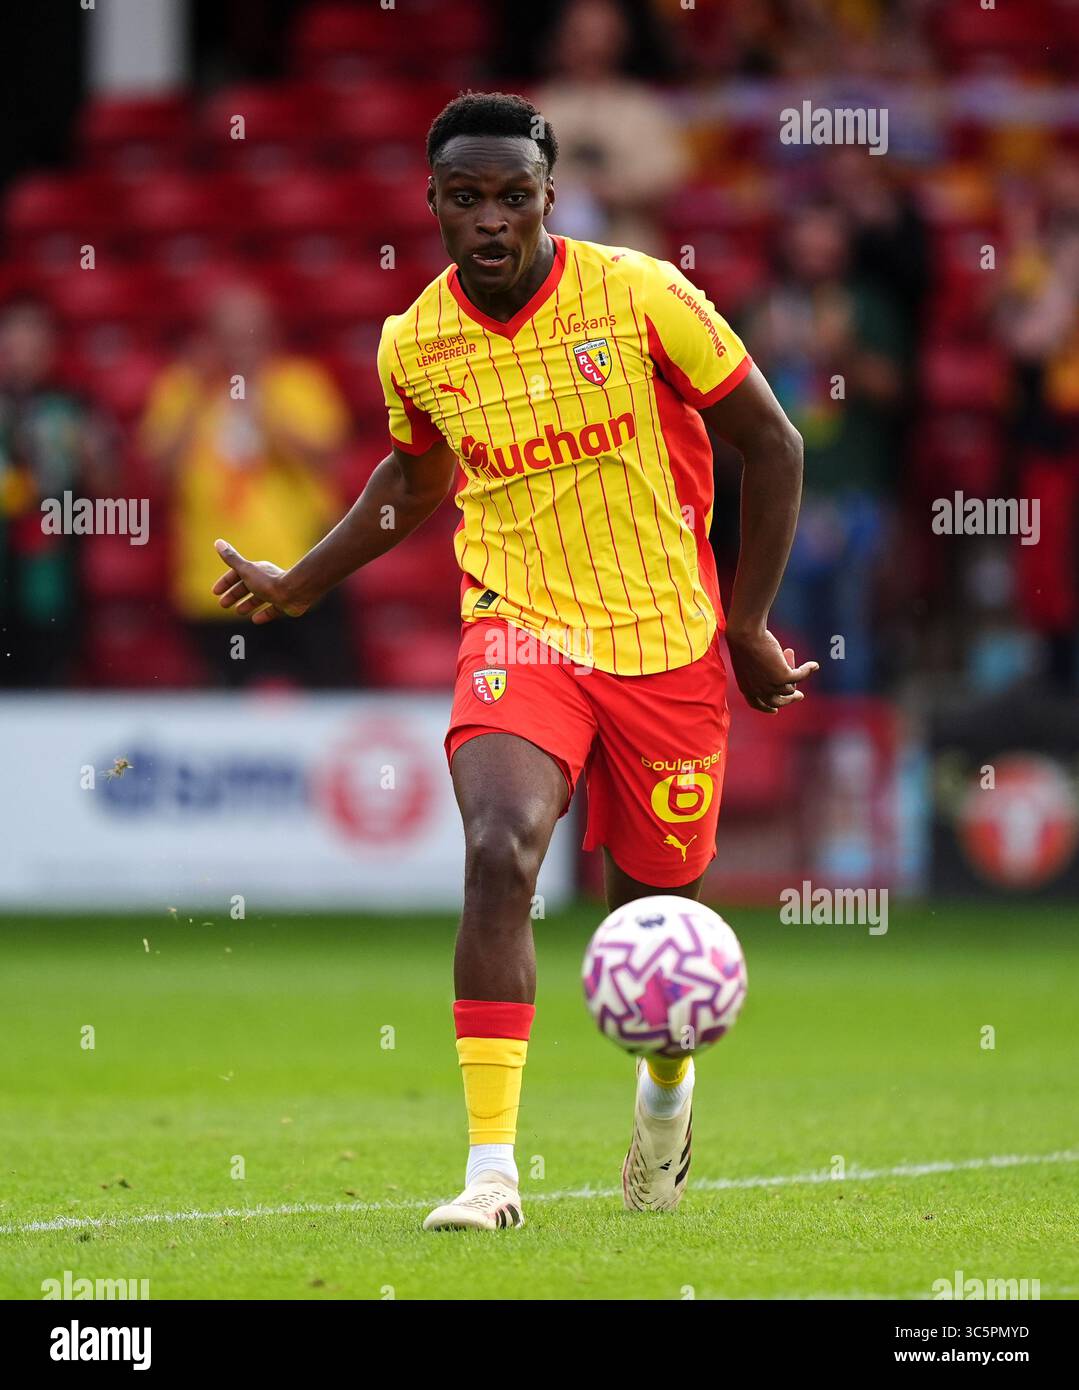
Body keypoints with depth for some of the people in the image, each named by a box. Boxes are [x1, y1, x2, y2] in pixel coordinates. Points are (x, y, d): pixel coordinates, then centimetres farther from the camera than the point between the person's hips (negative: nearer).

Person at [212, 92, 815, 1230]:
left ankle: (668, 1075, 47)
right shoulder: (415, 344, -2)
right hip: (519, 629, 1)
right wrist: (304, 582, 16)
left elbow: (771, 445, -1)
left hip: (666, 643, -1)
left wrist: (748, 625, -1)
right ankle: (490, 1165, -26)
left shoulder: (640, 296, -12)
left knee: (652, 910, 10)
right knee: (499, 851, -26)